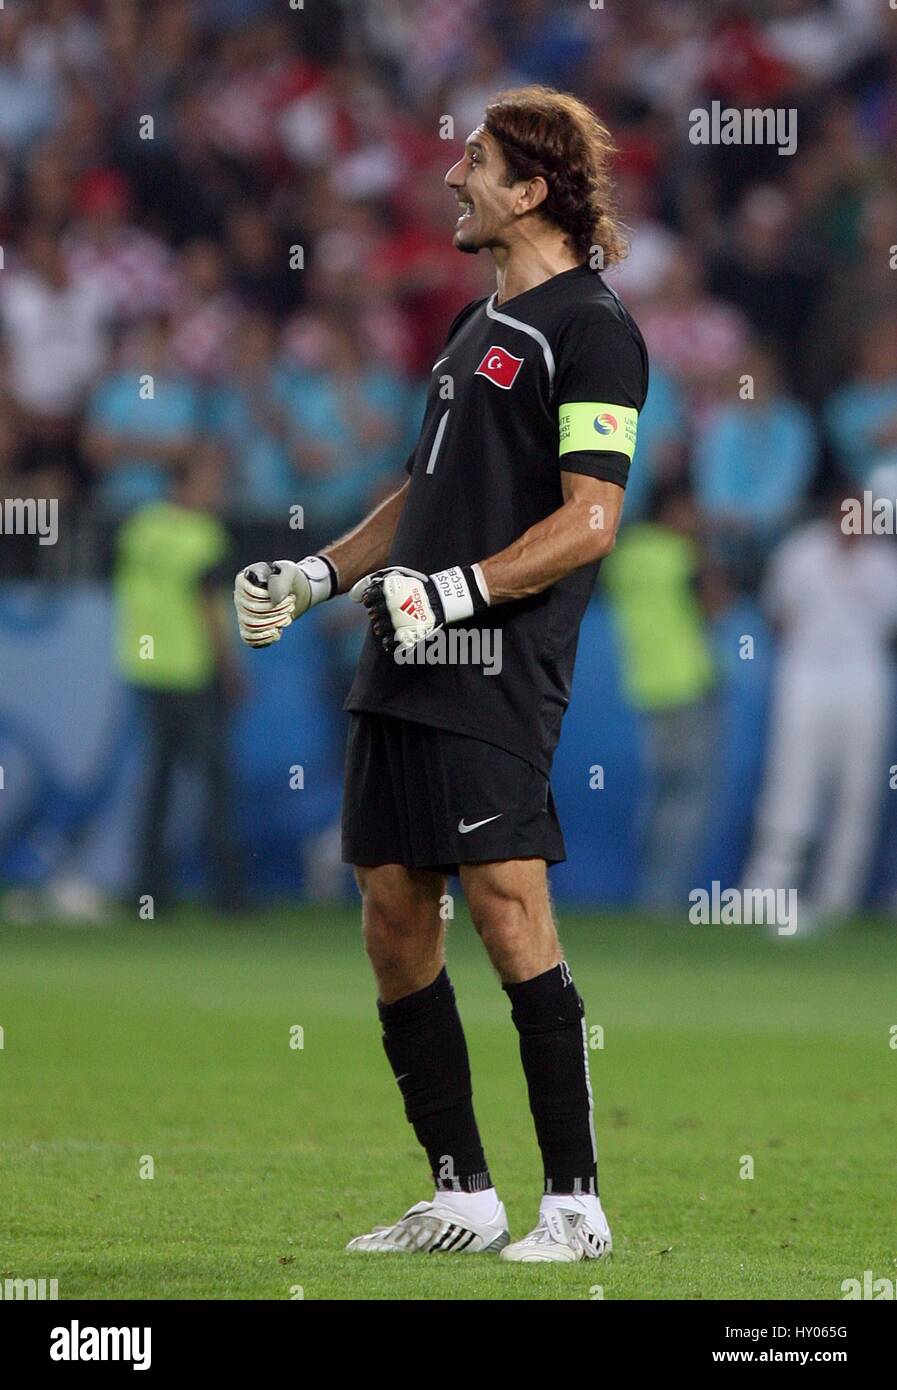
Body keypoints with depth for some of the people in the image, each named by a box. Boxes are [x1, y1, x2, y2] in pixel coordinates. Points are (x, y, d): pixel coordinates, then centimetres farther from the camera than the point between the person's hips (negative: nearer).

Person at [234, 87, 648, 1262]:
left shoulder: (588, 327, -7)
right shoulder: (477, 326, 20)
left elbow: (588, 521, -15)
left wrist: (455, 591, -19)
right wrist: (312, 578, 18)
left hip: (494, 679, -9)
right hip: (402, 676, 9)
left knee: (510, 915, -12)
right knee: (394, 922, 8)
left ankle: (576, 1203, -7)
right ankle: (462, 1197, 15)